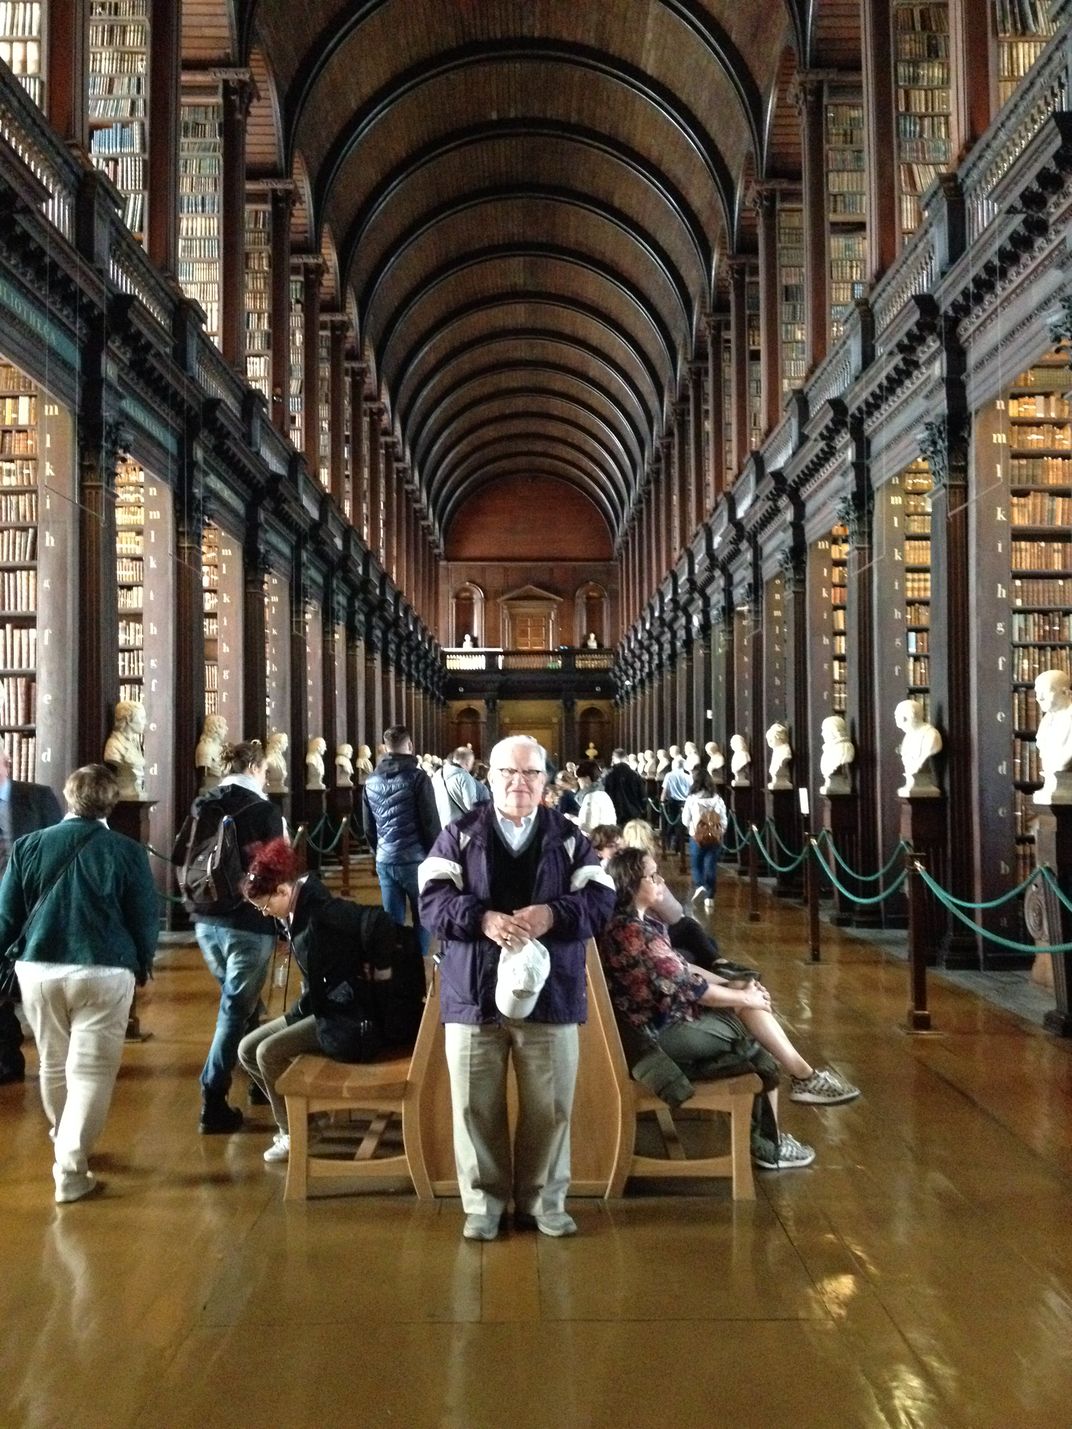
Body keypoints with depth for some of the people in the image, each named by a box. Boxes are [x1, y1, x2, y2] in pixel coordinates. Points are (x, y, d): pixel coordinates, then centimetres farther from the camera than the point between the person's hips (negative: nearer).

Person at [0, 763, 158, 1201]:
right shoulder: (127, 852, -6)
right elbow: (146, 918, 0)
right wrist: (142, 967, 16)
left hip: (39, 969, 4)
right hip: (104, 973, -3)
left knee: (54, 1065, 21)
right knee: (91, 1071, 1)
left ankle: (64, 1144, 41)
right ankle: (71, 1170, -5)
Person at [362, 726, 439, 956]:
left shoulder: (371, 782, 8)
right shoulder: (417, 777, -8)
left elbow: (368, 827, 14)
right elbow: (431, 823, -8)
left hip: (384, 861, 4)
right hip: (415, 859, -4)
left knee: (392, 920, 9)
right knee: (422, 919, 7)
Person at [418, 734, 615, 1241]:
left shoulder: (568, 838, 6)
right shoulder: (459, 835, 3)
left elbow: (600, 900, -1)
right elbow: (432, 898, -6)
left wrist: (552, 915, -20)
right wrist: (484, 919, -23)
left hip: (550, 994, 1)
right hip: (474, 994, 0)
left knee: (549, 1107, 7)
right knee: (476, 1105, 5)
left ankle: (543, 1200, 24)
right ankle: (482, 1202, 21)